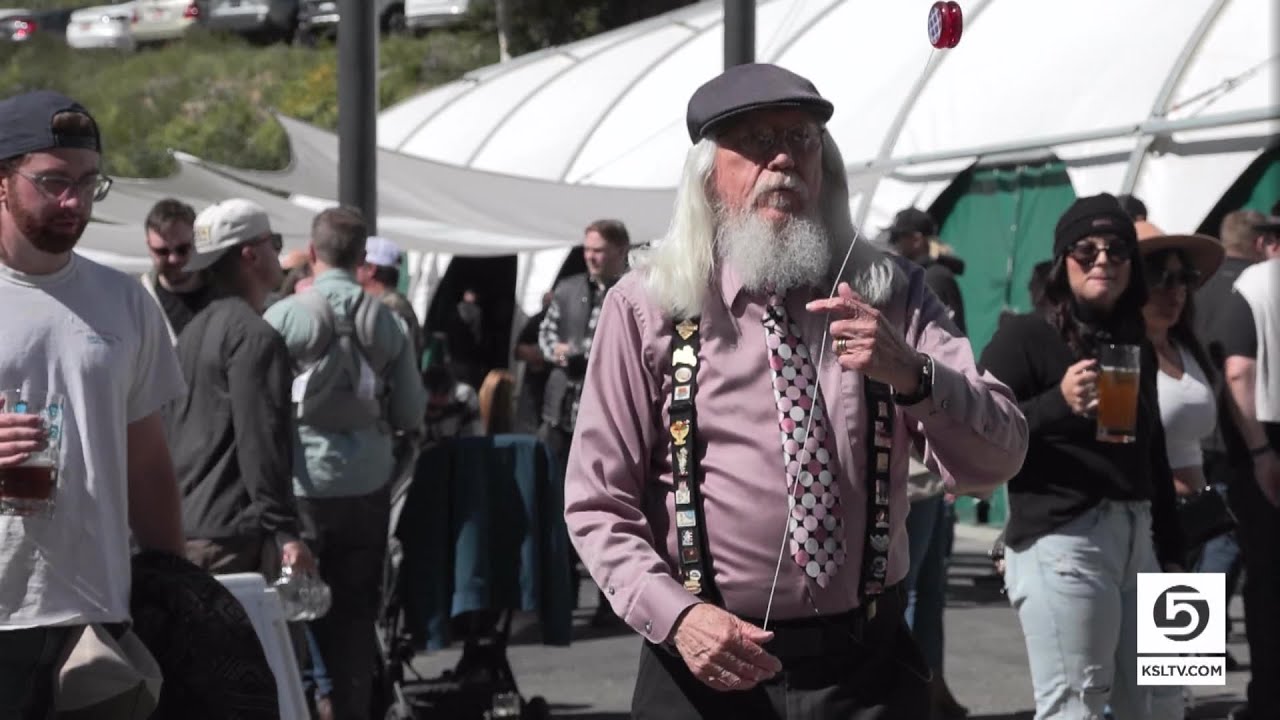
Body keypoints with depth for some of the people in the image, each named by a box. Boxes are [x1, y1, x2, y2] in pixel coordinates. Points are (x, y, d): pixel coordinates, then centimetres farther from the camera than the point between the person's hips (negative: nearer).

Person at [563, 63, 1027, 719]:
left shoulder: (890, 294, 4)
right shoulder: (645, 306, -2)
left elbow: (998, 462, -5)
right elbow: (597, 503, -3)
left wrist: (910, 372, -23)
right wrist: (674, 614, -19)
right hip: (706, 667, -2)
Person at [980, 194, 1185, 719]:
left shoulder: (1138, 346, 17)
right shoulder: (1025, 336, -3)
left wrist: (1170, 552, 18)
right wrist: (1058, 404, -23)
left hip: (1139, 540, 7)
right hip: (1060, 543, -7)